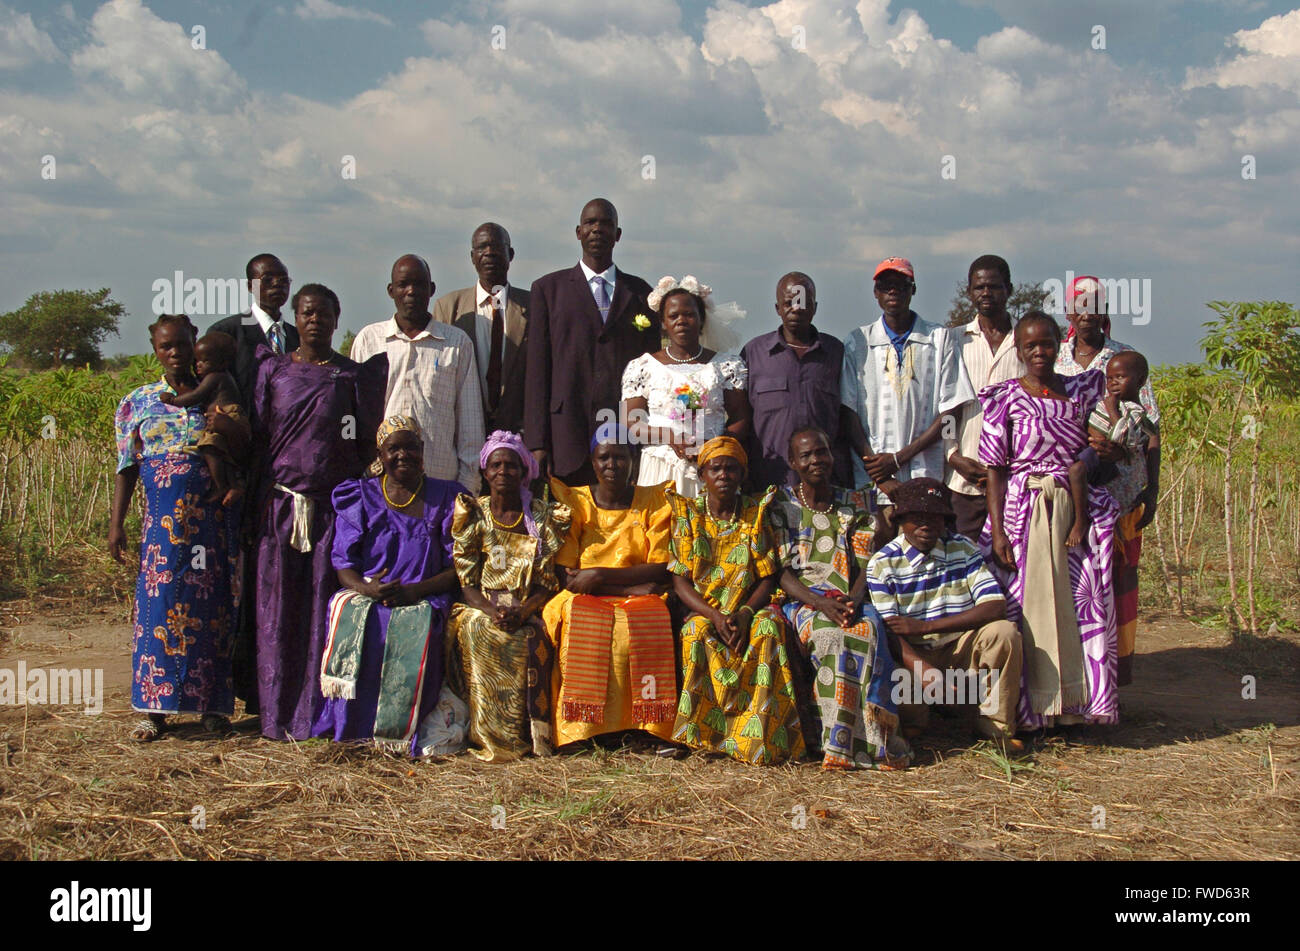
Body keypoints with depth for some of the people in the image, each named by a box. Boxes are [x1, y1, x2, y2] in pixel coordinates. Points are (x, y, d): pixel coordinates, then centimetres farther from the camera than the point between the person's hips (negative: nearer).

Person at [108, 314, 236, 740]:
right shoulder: (137, 401, 10)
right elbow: (127, 466, 8)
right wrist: (116, 523, 3)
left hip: (214, 516, 0)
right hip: (164, 516, 0)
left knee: (214, 605, 0)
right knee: (161, 602, -6)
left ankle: (214, 704, 8)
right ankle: (155, 708, -1)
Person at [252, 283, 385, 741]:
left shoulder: (355, 375, 7)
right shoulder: (273, 370, 9)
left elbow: (368, 443, 6)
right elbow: (257, 437, 9)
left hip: (335, 503, -1)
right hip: (282, 502, 1)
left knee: (327, 607, -2)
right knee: (278, 608, 1)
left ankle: (319, 713, 5)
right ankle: (279, 715, 9)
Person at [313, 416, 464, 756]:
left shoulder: (446, 497, 12)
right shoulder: (360, 496, 15)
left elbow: (458, 567, 3)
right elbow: (343, 562, 6)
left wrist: (414, 591, -14)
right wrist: (367, 588, -17)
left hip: (424, 599, -1)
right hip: (367, 593, 1)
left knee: (415, 626, -36)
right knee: (350, 617, -34)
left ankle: (400, 730, -29)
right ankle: (351, 728, -29)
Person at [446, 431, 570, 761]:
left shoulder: (544, 516, 7)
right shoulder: (473, 515, 9)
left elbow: (547, 582, 2)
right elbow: (466, 582, 2)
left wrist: (523, 612, -19)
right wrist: (493, 612, -19)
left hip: (529, 609, 0)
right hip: (483, 606, 0)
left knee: (532, 638, -34)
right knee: (476, 629, -34)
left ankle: (534, 733, -25)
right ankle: (494, 737, -28)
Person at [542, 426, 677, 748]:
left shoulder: (654, 500, 9)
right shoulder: (574, 501, 7)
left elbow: (663, 570, -2)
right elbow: (566, 576, -3)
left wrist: (600, 575, -15)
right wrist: (634, 585, -13)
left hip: (640, 603, 0)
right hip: (586, 602, 0)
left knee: (644, 624, -34)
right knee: (577, 620, -34)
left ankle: (644, 730, -27)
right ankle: (581, 736, -29)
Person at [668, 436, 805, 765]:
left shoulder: (757, 513, 6)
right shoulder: (688, 514, 5)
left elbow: (767, 579, 3)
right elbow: (680, 581, -2)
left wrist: (745, 613, -18)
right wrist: (714, 616, -20)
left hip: (749, 607, 0)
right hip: (700, 609, 0)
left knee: (769, 626, -32)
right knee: (697, 633, -34)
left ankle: (760, 739, -30)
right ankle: (703, 735, -26)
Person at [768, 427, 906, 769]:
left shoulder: (856, 504, 15)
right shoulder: (781, 506, 9)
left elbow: (866, 566, 6)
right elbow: (781, 571, 0)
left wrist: (853, 600, -17)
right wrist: (821, 603, -18)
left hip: (851, 599, 2)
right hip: (801, 599, -2)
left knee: (868, 628, -34)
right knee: (827, 631, -36)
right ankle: (840, 742, -33)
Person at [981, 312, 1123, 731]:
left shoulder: (1082, 390, 9)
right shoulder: (1005, 398, -1)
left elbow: (1099, 447, 22)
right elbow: (995, 469, -3)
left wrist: (1110, 450, -4)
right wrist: (997, 530, -11)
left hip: (1078, 507, 3)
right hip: (1025, 510, -3)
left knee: (1084, 602, -1)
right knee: (1031, 602, -3)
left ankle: (1076, 699, 9)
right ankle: (1034, 703, 5)